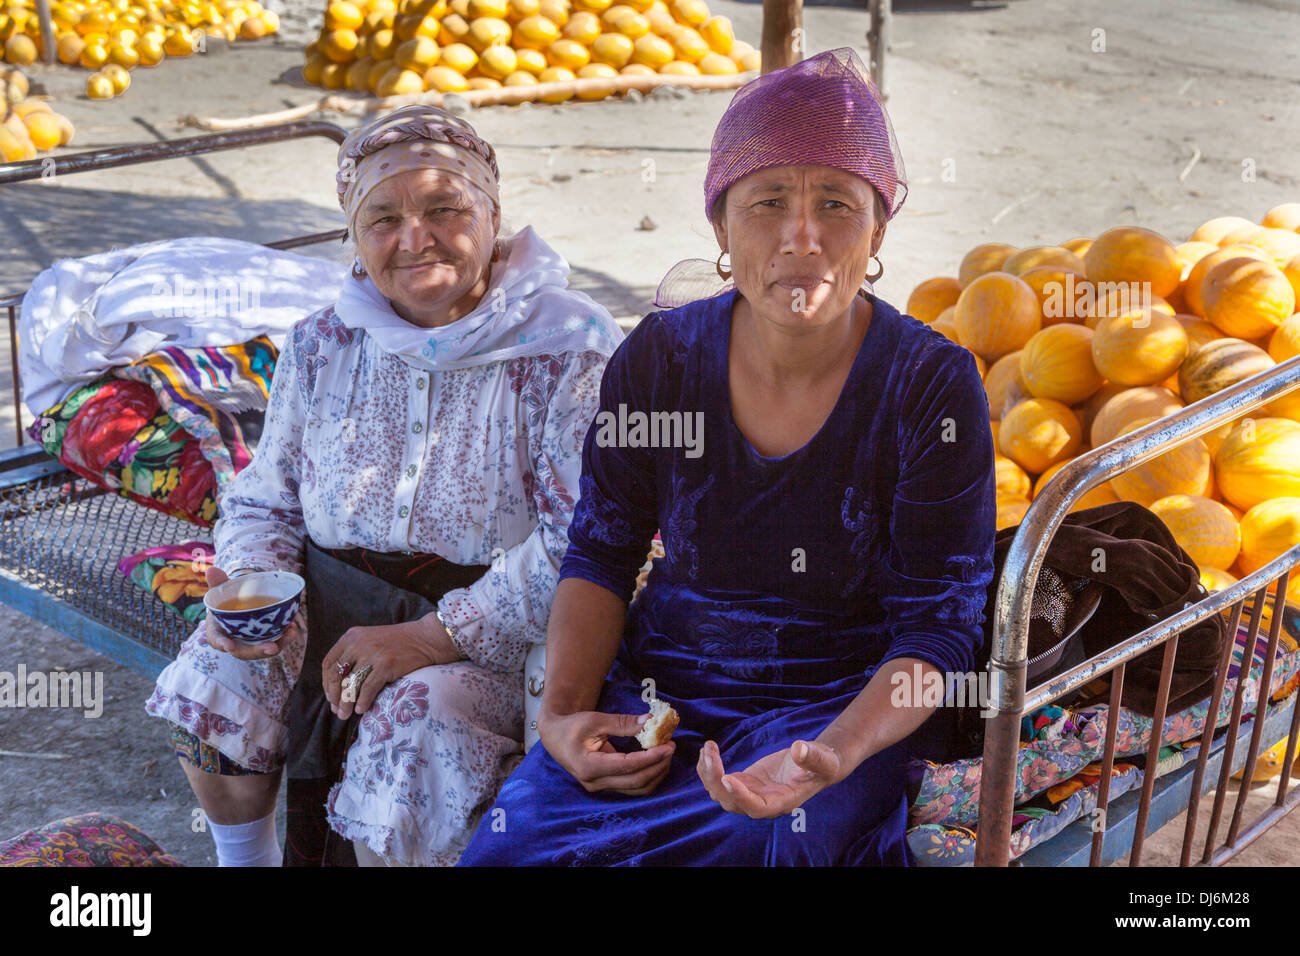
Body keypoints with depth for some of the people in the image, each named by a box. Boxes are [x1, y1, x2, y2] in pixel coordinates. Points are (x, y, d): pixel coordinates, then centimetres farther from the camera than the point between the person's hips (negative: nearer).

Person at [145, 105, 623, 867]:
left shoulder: (571, 351, -10)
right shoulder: (324, 345, 7)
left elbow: (586, 540, -19)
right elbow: (266, 503, 14)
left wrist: (437, 635, -25)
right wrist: (248, 585, -10)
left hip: (494, 633, -4)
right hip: (327, 605, 5)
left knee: (422, 720, -31)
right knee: (214, 678, -18)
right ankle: (246, 859, 12)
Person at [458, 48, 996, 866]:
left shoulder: (933, 385, -12)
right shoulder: (659, 360, -4)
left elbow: (939, 627, -10)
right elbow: (600, 556, 6)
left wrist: (836, 754, -28)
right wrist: (563, 714, -10)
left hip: (842, 704, -2)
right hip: (655, 691, 3)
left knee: (783, 840, -32)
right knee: (509, 844, -18)